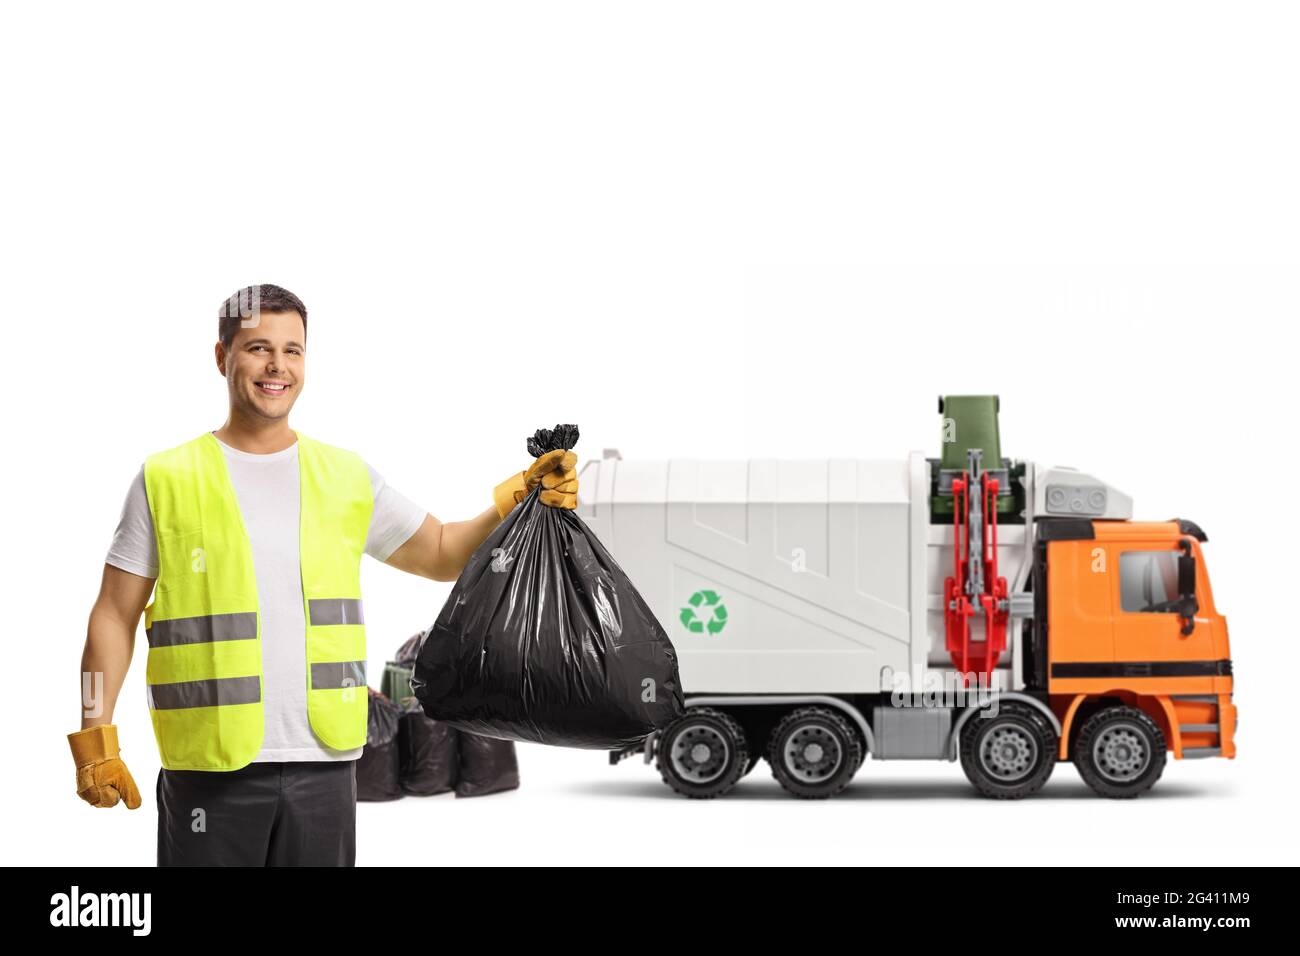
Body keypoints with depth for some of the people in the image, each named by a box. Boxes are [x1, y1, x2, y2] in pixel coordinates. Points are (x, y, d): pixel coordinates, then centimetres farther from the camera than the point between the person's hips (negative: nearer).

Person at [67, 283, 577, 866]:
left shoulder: (347, 478, 11)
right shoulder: (167, 480, 3)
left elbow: (441, 553, 18)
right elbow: (115, 615, 3)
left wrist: (521, 497, 2)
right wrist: (95, 739, -5)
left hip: (324, 762, 3)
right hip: (210, 768, -3)